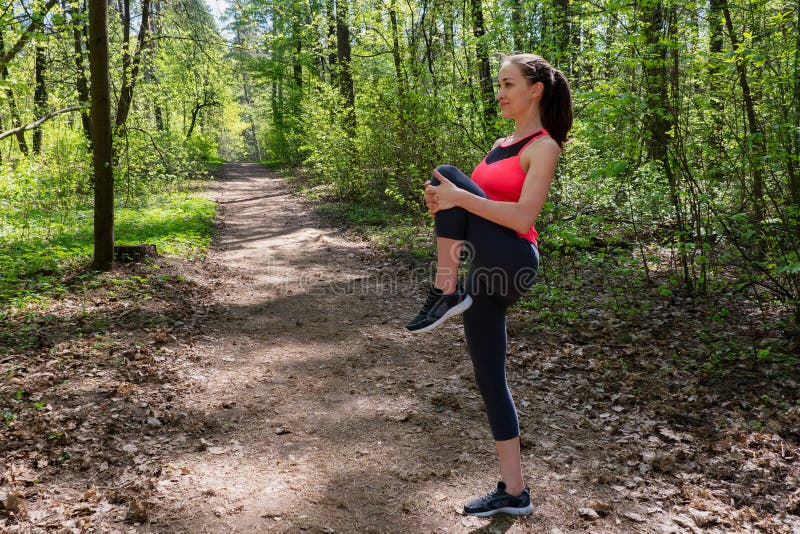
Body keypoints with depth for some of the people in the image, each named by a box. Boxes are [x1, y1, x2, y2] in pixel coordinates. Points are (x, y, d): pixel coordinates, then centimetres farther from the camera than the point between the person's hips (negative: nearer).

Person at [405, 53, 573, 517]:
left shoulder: (543, 147, -5)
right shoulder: (502, 145, 20)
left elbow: (522, 218, -17)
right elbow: (479, 198, 22)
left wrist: (458, 196, -21)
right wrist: (443, 202, 0)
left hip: (514, 263, -9)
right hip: (488, 269, 9)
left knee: (447, 173, -21)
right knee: (490, 379, 8)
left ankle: (446, 294, -16)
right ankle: (513, 492, 19)